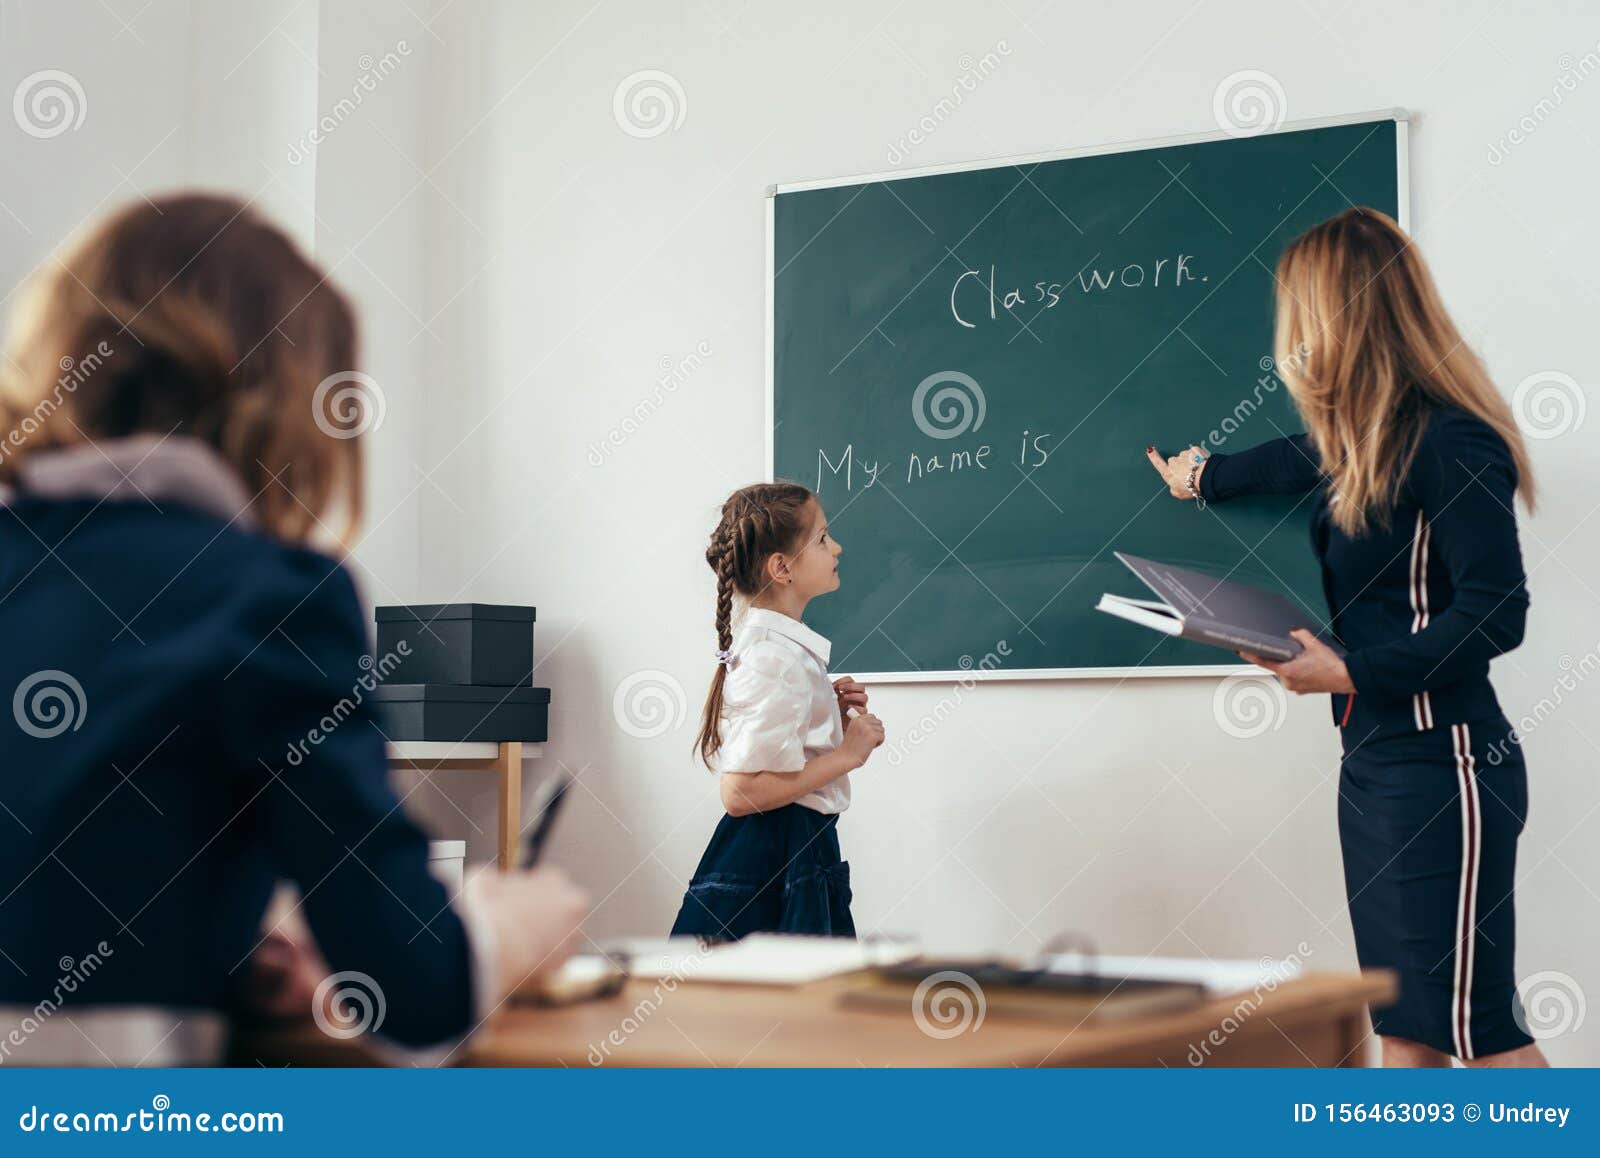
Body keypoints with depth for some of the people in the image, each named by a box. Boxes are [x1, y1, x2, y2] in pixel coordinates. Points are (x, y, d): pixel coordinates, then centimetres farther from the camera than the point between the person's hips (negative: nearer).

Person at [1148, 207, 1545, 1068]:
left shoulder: (1450, 442, -16)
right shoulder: (1370, 440, 12)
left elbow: (1494, 615, -20)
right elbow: (1301, 457, 35)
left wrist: (1352, 674, -15)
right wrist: (1200, 478, 52)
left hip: (1440, 763, -9)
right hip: (1375, 761, 9)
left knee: (1478, 1023, -7)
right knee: (1402, 1022, 9)